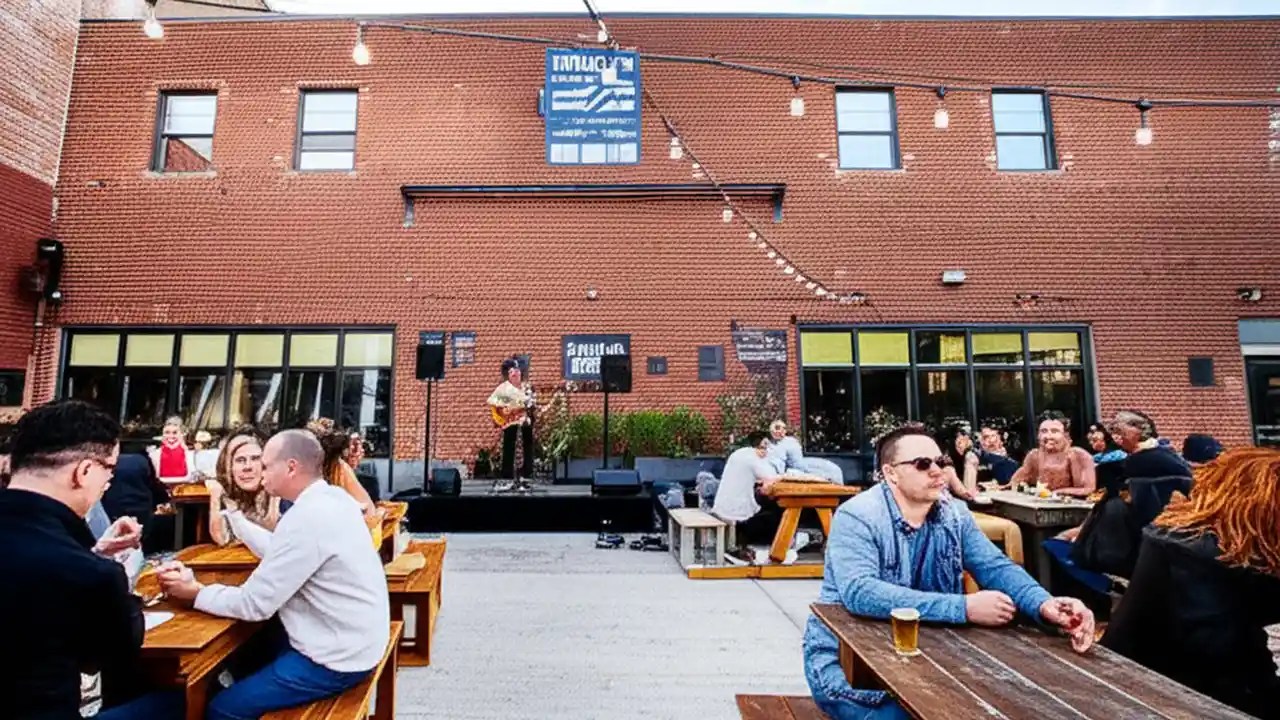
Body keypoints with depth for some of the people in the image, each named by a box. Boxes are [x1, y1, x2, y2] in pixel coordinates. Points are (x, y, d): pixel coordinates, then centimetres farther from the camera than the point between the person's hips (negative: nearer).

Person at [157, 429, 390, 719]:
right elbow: (276, 553, 13)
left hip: (337, 659, -9)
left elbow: (254, 604, -18)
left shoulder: (306, 518, -26)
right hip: (350, 642, 9)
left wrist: (194, 591, -4)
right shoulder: (333, 498, 2)